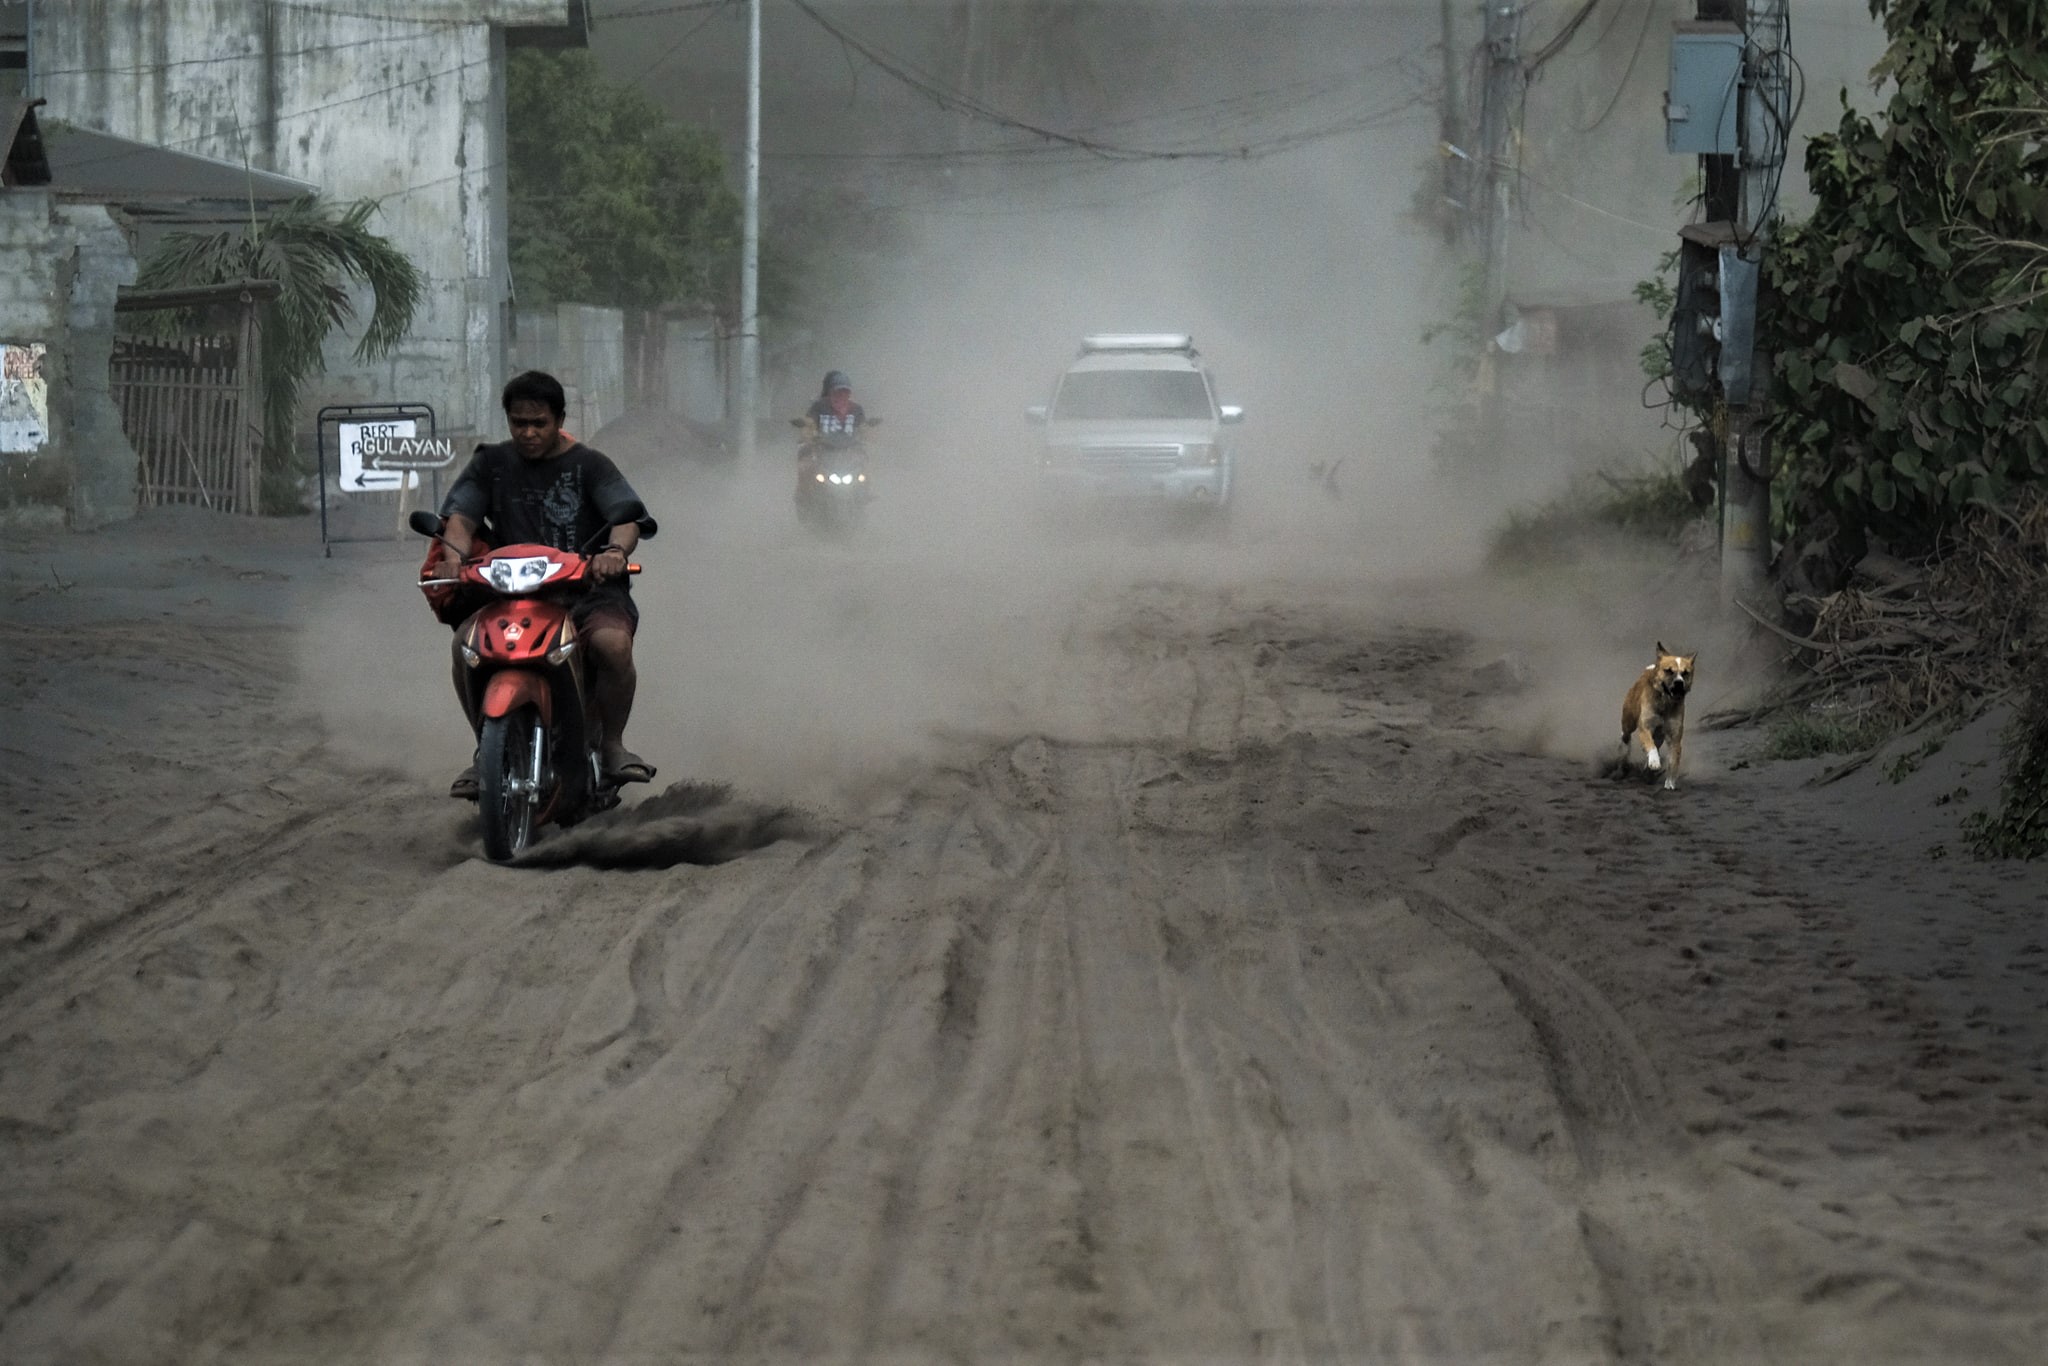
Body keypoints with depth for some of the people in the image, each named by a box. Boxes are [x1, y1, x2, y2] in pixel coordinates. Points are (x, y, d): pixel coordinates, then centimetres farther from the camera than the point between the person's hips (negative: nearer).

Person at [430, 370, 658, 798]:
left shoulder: (590, 465, 7)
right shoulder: (491, 465, 14)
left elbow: (626, 516, -7)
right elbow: (462, 513, 1)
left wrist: (616, 550, -31)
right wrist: (454, 554, -23)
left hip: (586, 589, -2)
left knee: (613, 643, -34)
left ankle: (612, 742, -10)